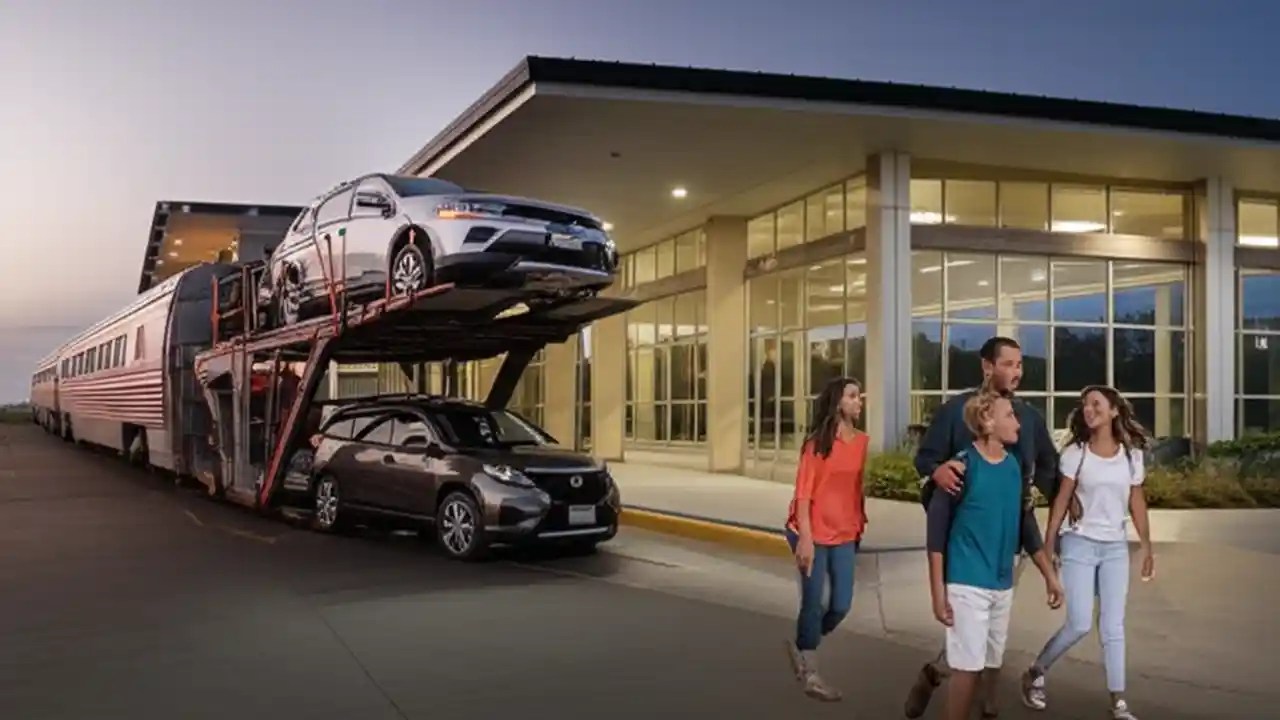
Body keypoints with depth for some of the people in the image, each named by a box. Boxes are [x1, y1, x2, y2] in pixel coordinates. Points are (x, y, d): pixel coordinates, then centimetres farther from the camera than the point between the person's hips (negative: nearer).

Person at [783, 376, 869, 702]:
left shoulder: (862, 441, 3)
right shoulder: (817, 441, -11)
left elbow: (859, 487, 9)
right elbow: (803, 491, -12)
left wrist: (861, 525, 7)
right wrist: (805, 538, -18)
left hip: (844, 535, 5)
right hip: (813, 533, -5)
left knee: (841, 605, 6)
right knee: (814, 603, 0)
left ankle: (800, 645, 33)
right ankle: (811, 675, 18)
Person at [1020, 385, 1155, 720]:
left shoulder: (1132, 454, 3)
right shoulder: (1075, 453, -5)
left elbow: (1137, 504, 9)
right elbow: (1061, 501, -4)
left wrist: (1147, 547, 8)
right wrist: (1048, 547, -6)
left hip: (1116, 548, 3)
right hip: (1080, 544, -3)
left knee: (1113, 626, 3)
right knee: (1079, 624, -6)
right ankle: (1035, 674, 15)